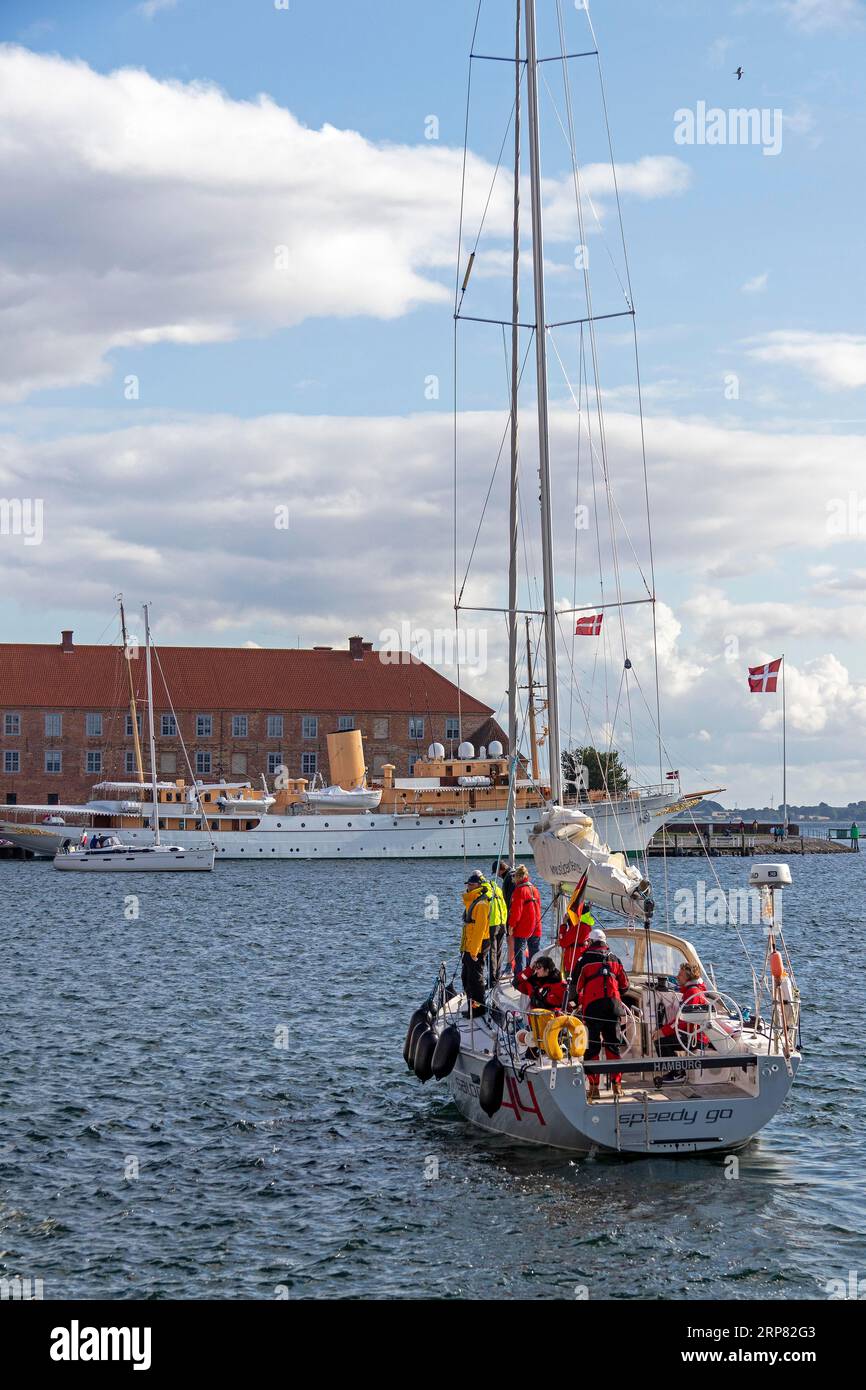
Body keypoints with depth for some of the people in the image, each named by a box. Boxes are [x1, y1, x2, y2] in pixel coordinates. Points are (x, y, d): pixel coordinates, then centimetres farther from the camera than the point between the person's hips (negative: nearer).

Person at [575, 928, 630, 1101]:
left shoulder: (585, 959, 0)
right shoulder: (614, 959, 11)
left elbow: (578, 984, 2)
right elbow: (624, 984, 17)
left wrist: (579, 1004, 16)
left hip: (592, 1005, -3)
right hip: (612, 1005, 3)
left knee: (592, 1045, 0)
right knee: (613, 1044, 11)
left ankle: (594, 1086, -6)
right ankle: (617, 1084, 9)